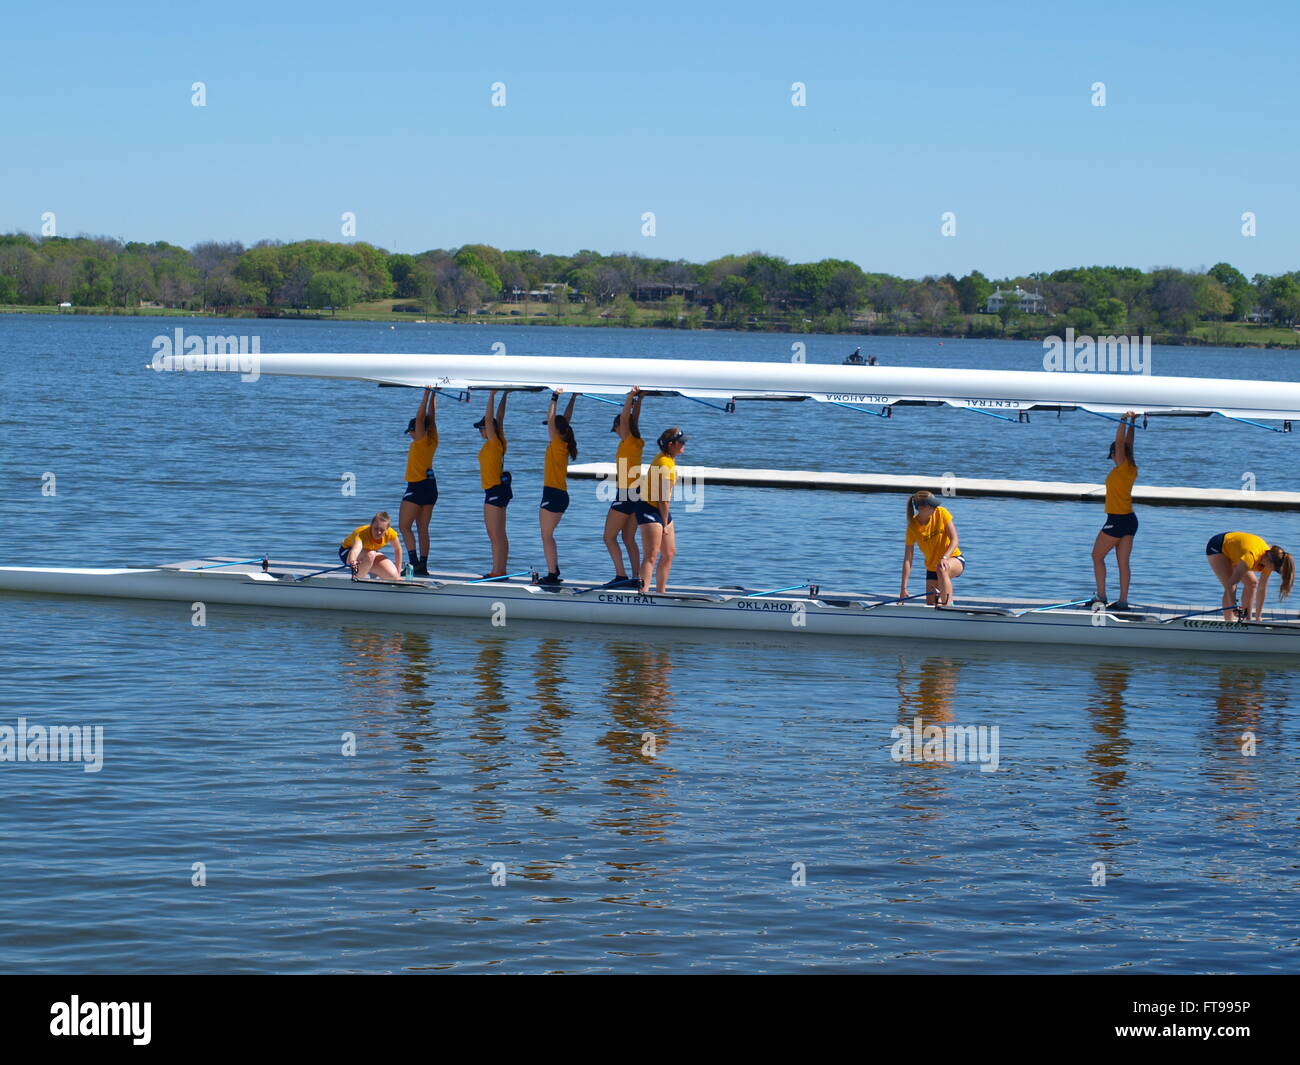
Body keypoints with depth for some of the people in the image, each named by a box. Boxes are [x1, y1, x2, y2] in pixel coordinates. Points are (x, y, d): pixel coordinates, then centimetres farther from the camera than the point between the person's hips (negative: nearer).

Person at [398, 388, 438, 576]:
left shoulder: (421, 441, -11)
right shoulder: (432, 441, 6)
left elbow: (421, 417, -16)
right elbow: (431, 416, 13)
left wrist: (427, 394, -15)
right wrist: (433, 394, 14)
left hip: (417, 488, -8)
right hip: (431, 487, 8)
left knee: (404, 526, -2)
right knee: (423, 529, 9)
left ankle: (415, 562, -14)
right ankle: (423, 566, 6)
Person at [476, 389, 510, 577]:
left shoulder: (493, 443, -11)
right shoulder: (498, 443, 11)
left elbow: (490, 419, -16)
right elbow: (499, 419, 18)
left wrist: (492, 396, -13)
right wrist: (504, 396, 21)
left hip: (495, 491, -10)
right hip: (498, 489, 10)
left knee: (496, 536, -10)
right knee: (498, 535, 11)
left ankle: (497, 573, -13)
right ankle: (500, 571, 13)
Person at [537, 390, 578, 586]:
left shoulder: (557, 444, -11)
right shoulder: (563, 445, 10)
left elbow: (551, 420, -16)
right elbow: (566, 420, 19)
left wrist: (555, 399, -12)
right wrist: (572, 399, 23)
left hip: (554, 494, -9)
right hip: (559, 494, 9)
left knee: (547, 536, -6)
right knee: (547, 535, 16)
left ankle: (552, 575, -8)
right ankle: (554, 571, 18)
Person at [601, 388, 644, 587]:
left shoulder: (627, 442, -11)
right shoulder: (638, 442, 8)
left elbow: (625, 417, -17)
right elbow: (634, 418, 19)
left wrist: (632, 396, -12)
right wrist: (638, 399, 18)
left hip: (625, 495, -8)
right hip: (637, 496, 8)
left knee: (609, 537, -3)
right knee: (629, 539, 13)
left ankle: (621, 575, -14)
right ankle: (636, 577, 10)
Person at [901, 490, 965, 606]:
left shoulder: (941, 513, -15)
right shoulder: (913, 527, -15)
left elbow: (954, 540, -14)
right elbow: (907, 559, -15)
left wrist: (944, 558, -33)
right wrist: (903, 588, -19)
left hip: (954, 559, -2)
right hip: (932, 567, 2)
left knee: (941, 569, -38)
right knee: (930, 606, 3)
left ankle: (947, 604, -28)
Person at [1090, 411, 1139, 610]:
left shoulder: (1122, 468, -14)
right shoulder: (1132, 469, 6)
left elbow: (1120, 442, -18)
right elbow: (1127, 444, 16)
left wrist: (1125, 422, -18)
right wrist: (1132, 422, 17)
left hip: (1117, 520, -8)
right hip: (1130, 519, 8)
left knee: (1097, 556, 5)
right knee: (1123, 562, 8)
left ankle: (1101, 596, 2)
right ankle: (1123, 601, 6)